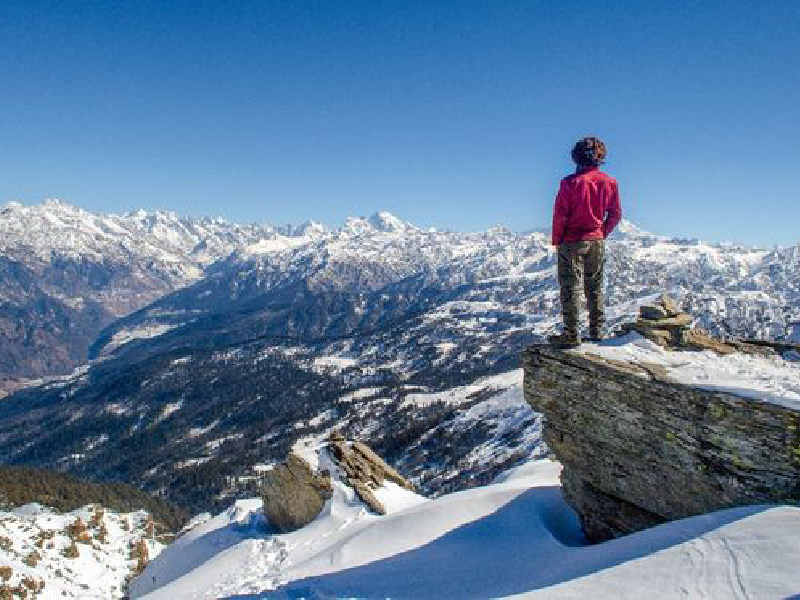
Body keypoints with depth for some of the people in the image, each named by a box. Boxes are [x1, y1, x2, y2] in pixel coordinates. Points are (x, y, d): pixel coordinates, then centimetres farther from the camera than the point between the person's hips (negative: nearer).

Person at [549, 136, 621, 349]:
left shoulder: (570, 182, -15)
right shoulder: (610, 182, 1)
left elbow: (560, 214, -13)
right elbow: (615, 214, 7)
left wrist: (556, 240, -1)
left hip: (572, 242, -5)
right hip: (597, 242, 5)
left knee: (571, 287, -1)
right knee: (595, 287, 15)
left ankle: (572, 335, 0)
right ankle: (597, 330, 21)